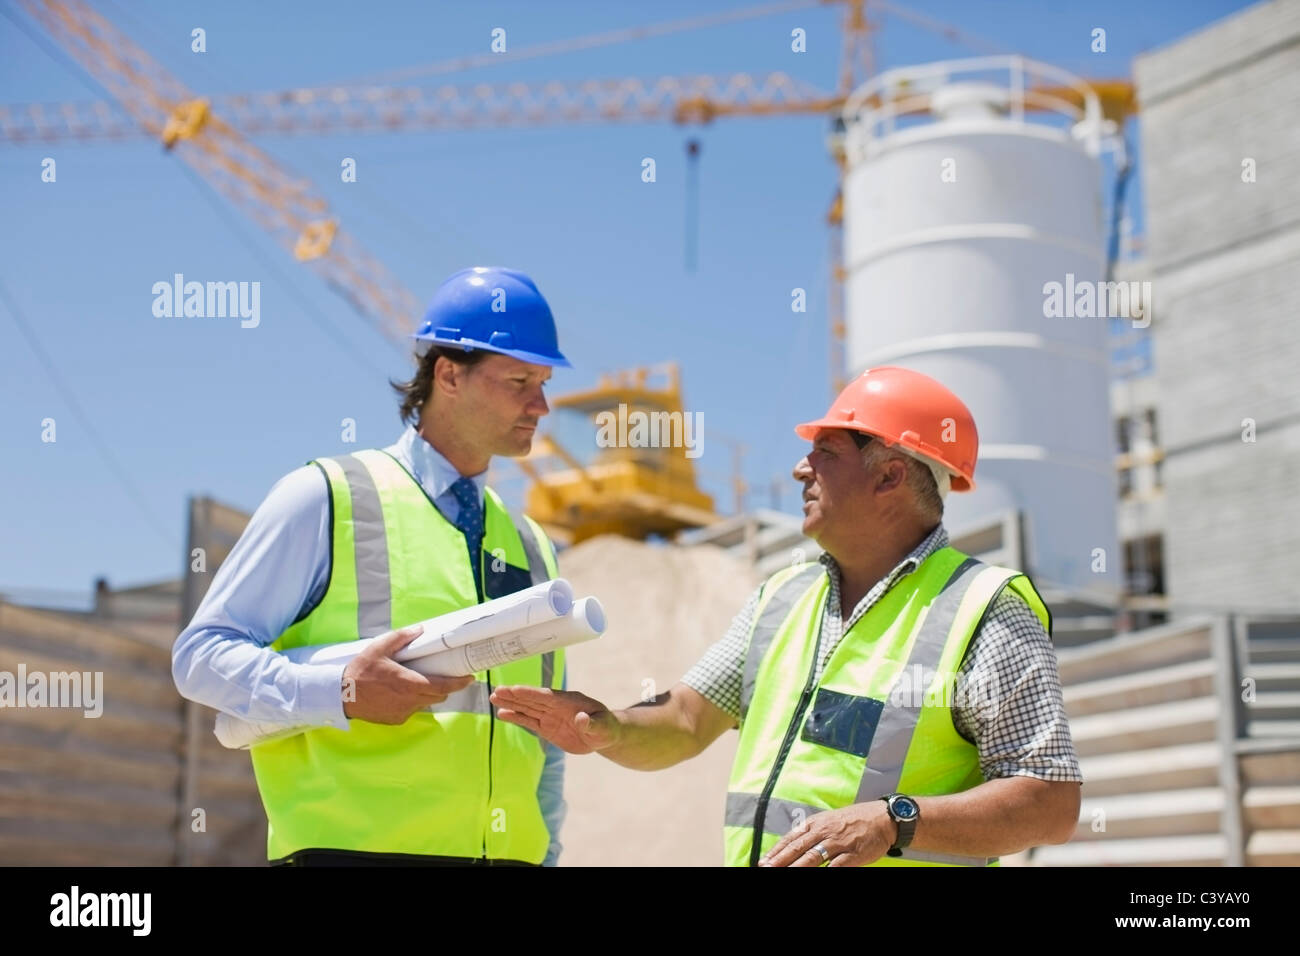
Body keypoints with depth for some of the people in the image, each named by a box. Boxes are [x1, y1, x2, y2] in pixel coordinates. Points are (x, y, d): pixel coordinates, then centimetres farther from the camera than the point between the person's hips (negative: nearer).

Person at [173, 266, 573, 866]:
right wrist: (342, 694, -18)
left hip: (508, 852, 6)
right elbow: (200, 656, -3)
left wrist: (543, 854, 12)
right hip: (350, 849, -5)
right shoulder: (325, 497, 1)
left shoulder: (531, 548, 19)